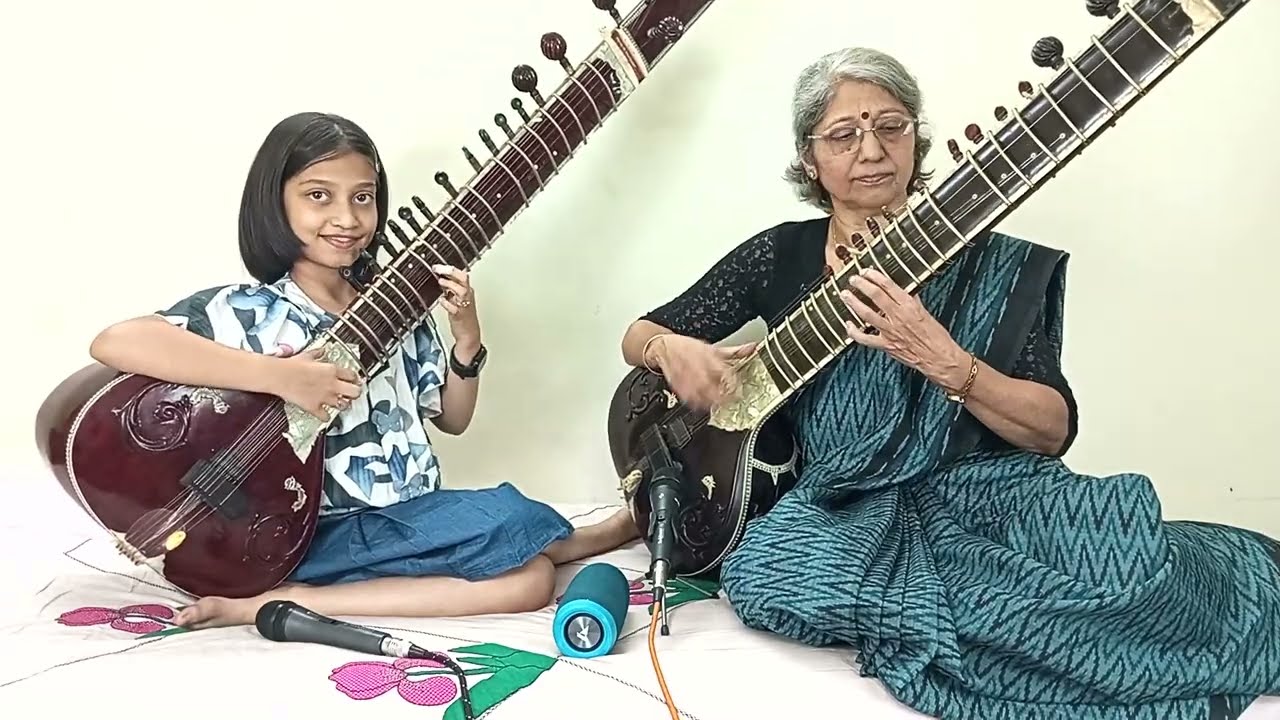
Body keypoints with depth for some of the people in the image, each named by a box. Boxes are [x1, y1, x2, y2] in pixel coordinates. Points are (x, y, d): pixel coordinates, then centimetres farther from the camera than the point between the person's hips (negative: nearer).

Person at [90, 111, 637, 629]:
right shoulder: (245, 312, -9)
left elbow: (452, 419, 14)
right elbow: (113, 343, -25)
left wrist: (466, 339, -5)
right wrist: (280, 377, -27)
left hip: (416, 519, 7)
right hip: (321, 538, -6)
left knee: (530, 580, -11)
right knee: (516, 520, -19)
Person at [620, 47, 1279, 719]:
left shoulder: (984, 264, 0)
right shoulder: (777, 255, 4)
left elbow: (1054, 431, -7)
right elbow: (639, 335, 13)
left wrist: (939, 358, -24)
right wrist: (671, 349, -12)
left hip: (979, 488, -3)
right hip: (844, 509, 4)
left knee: (1121, 529, -34)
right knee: (761, 574, -32)